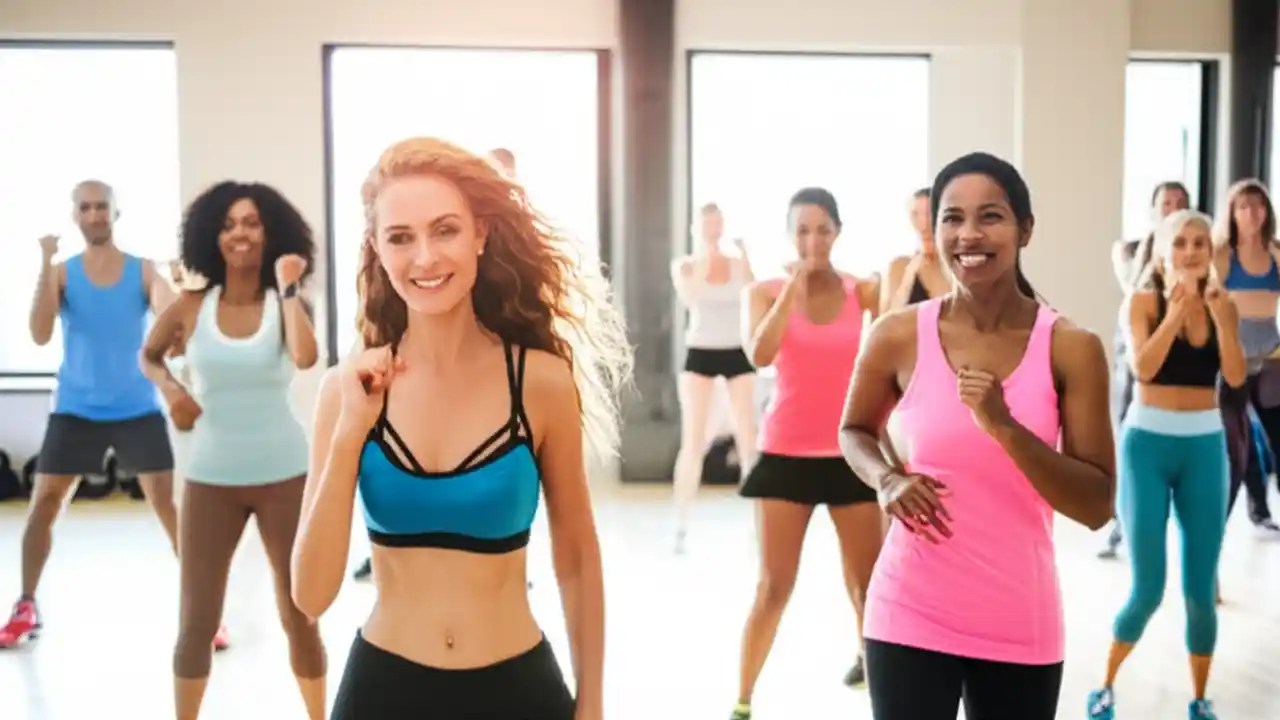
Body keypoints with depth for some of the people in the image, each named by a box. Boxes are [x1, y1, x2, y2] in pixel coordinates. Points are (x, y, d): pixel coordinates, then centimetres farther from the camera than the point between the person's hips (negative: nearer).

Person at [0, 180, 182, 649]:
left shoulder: (143, 271, -1)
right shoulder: (62, 272, 1)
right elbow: (40, 335, -13)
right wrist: (45, 264, -19)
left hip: (138, 410, -1)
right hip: (75, 410, 1)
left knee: (167, 503, -5)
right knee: (43, 503, 3)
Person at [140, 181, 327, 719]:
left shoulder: (285, 305, -5)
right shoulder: (191, 308, -2)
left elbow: (305, 357, -27)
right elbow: (149, 356, 17)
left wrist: (287, 287, -20)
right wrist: (169, 389, -3)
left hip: (283, 476, -1)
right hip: (210, 479, 1)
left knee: (299, 615, 10)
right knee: (197, 620, 9)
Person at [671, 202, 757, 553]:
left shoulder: (738, 263, 5)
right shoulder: (684, 264, 3)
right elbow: (689, 298, -17)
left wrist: (746, 261, -15)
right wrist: (703, 259, -17)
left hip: (737, 354, 1)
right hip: (700, 354, -1)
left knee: (748, 439, -3)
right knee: (693, 442, -4)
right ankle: (681, 526, 2)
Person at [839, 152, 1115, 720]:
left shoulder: (1071, 348, -6)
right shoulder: (899, 336, -5)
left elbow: (1096, 507, -7)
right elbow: (855, 430, 13)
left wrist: (1004, 426, -20)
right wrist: (887, 479, -8)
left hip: (1021, 625, 1)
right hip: (910, 617, -1)